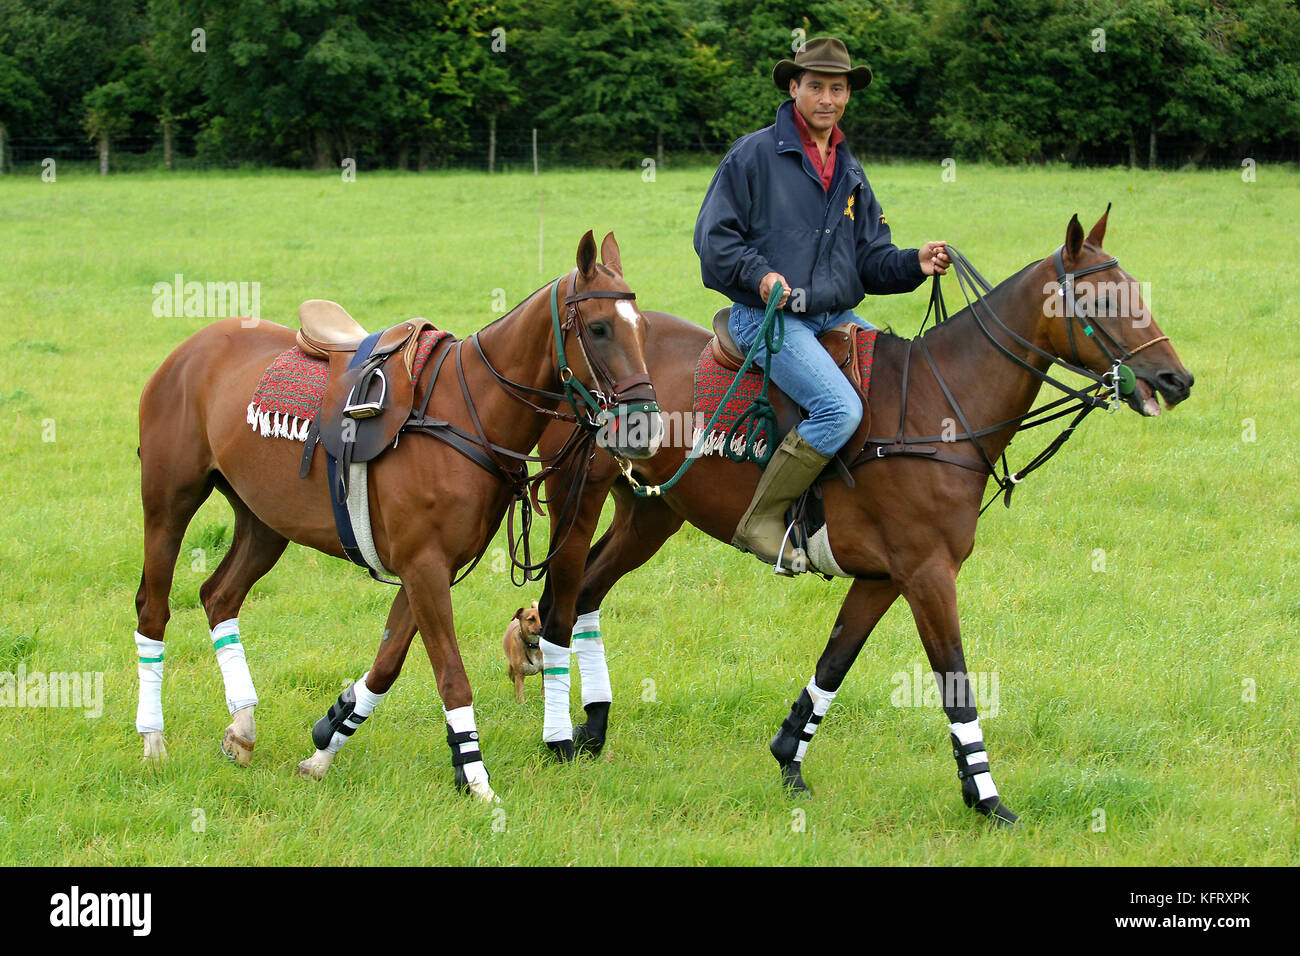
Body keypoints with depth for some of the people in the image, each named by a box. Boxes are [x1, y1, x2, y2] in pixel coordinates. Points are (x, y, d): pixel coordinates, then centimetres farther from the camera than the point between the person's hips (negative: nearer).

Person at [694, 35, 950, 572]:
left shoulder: (850, 173, 18)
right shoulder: (755, 155, -2)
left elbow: (871, 260, 16)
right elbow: (714, 237, -4)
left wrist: (915, 264, -4)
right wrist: (759, 274, -21)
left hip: (837, 317, 7)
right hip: (769, 315, -7)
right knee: (841, 408, -29)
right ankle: (762, 523, -18)